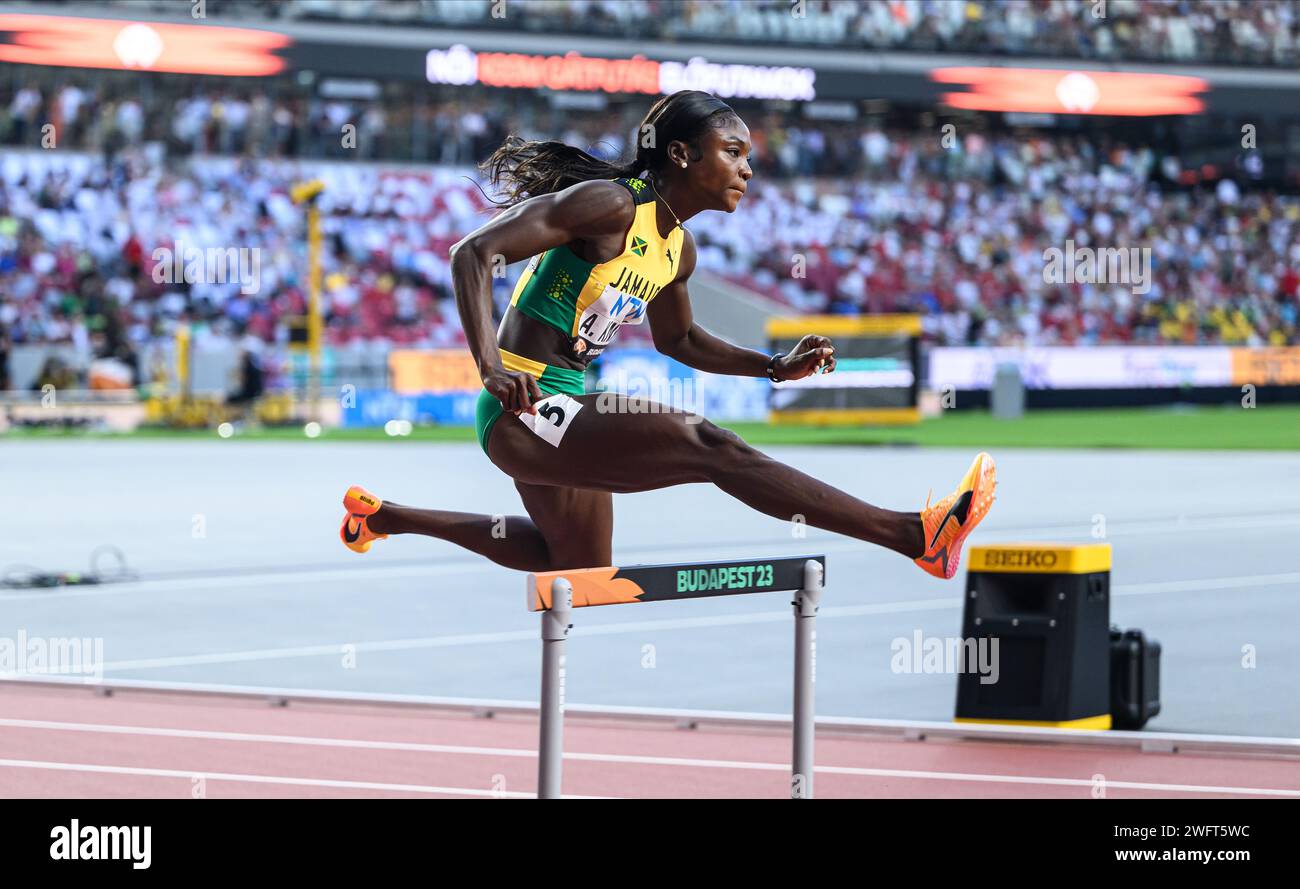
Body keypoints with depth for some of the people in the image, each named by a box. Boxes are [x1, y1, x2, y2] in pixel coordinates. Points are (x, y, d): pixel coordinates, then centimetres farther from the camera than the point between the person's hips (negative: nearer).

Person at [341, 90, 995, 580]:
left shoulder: (679, 251, 10)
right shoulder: (610, 205, -17)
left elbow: (677, 340, 29)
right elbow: (474, 253, -21)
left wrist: (776, 368, 16)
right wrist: (490, 368, -31)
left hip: (564, 411, 10)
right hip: (521, 412, -10)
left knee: (578, 565, 25)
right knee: (708, 446, -23)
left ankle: (382, 516, 36)